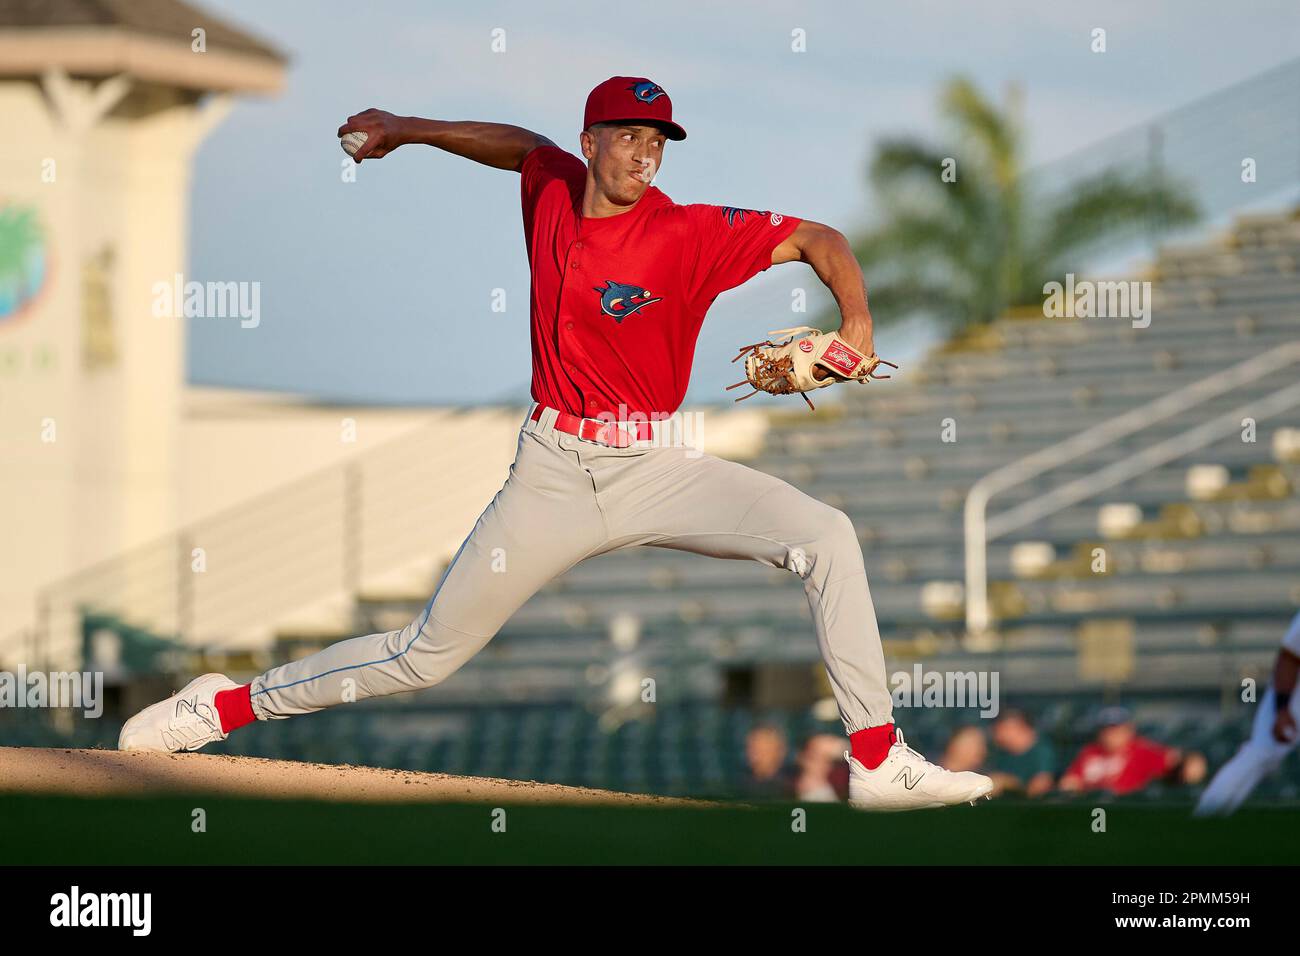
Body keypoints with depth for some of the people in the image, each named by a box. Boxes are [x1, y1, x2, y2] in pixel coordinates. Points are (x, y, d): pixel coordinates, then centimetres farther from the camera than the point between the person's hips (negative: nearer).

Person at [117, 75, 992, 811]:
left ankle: (879, 761, -19)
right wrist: (406, 130, 26)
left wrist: (857, 322, -28)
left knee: (827, 536, -23)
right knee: (427, 655, 3)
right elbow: (522, 144, 26)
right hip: (553, 474, 1)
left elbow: (820, 240, -11)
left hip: (656, 471, -1)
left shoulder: (688, 234, -11)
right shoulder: (555, 187, 2)